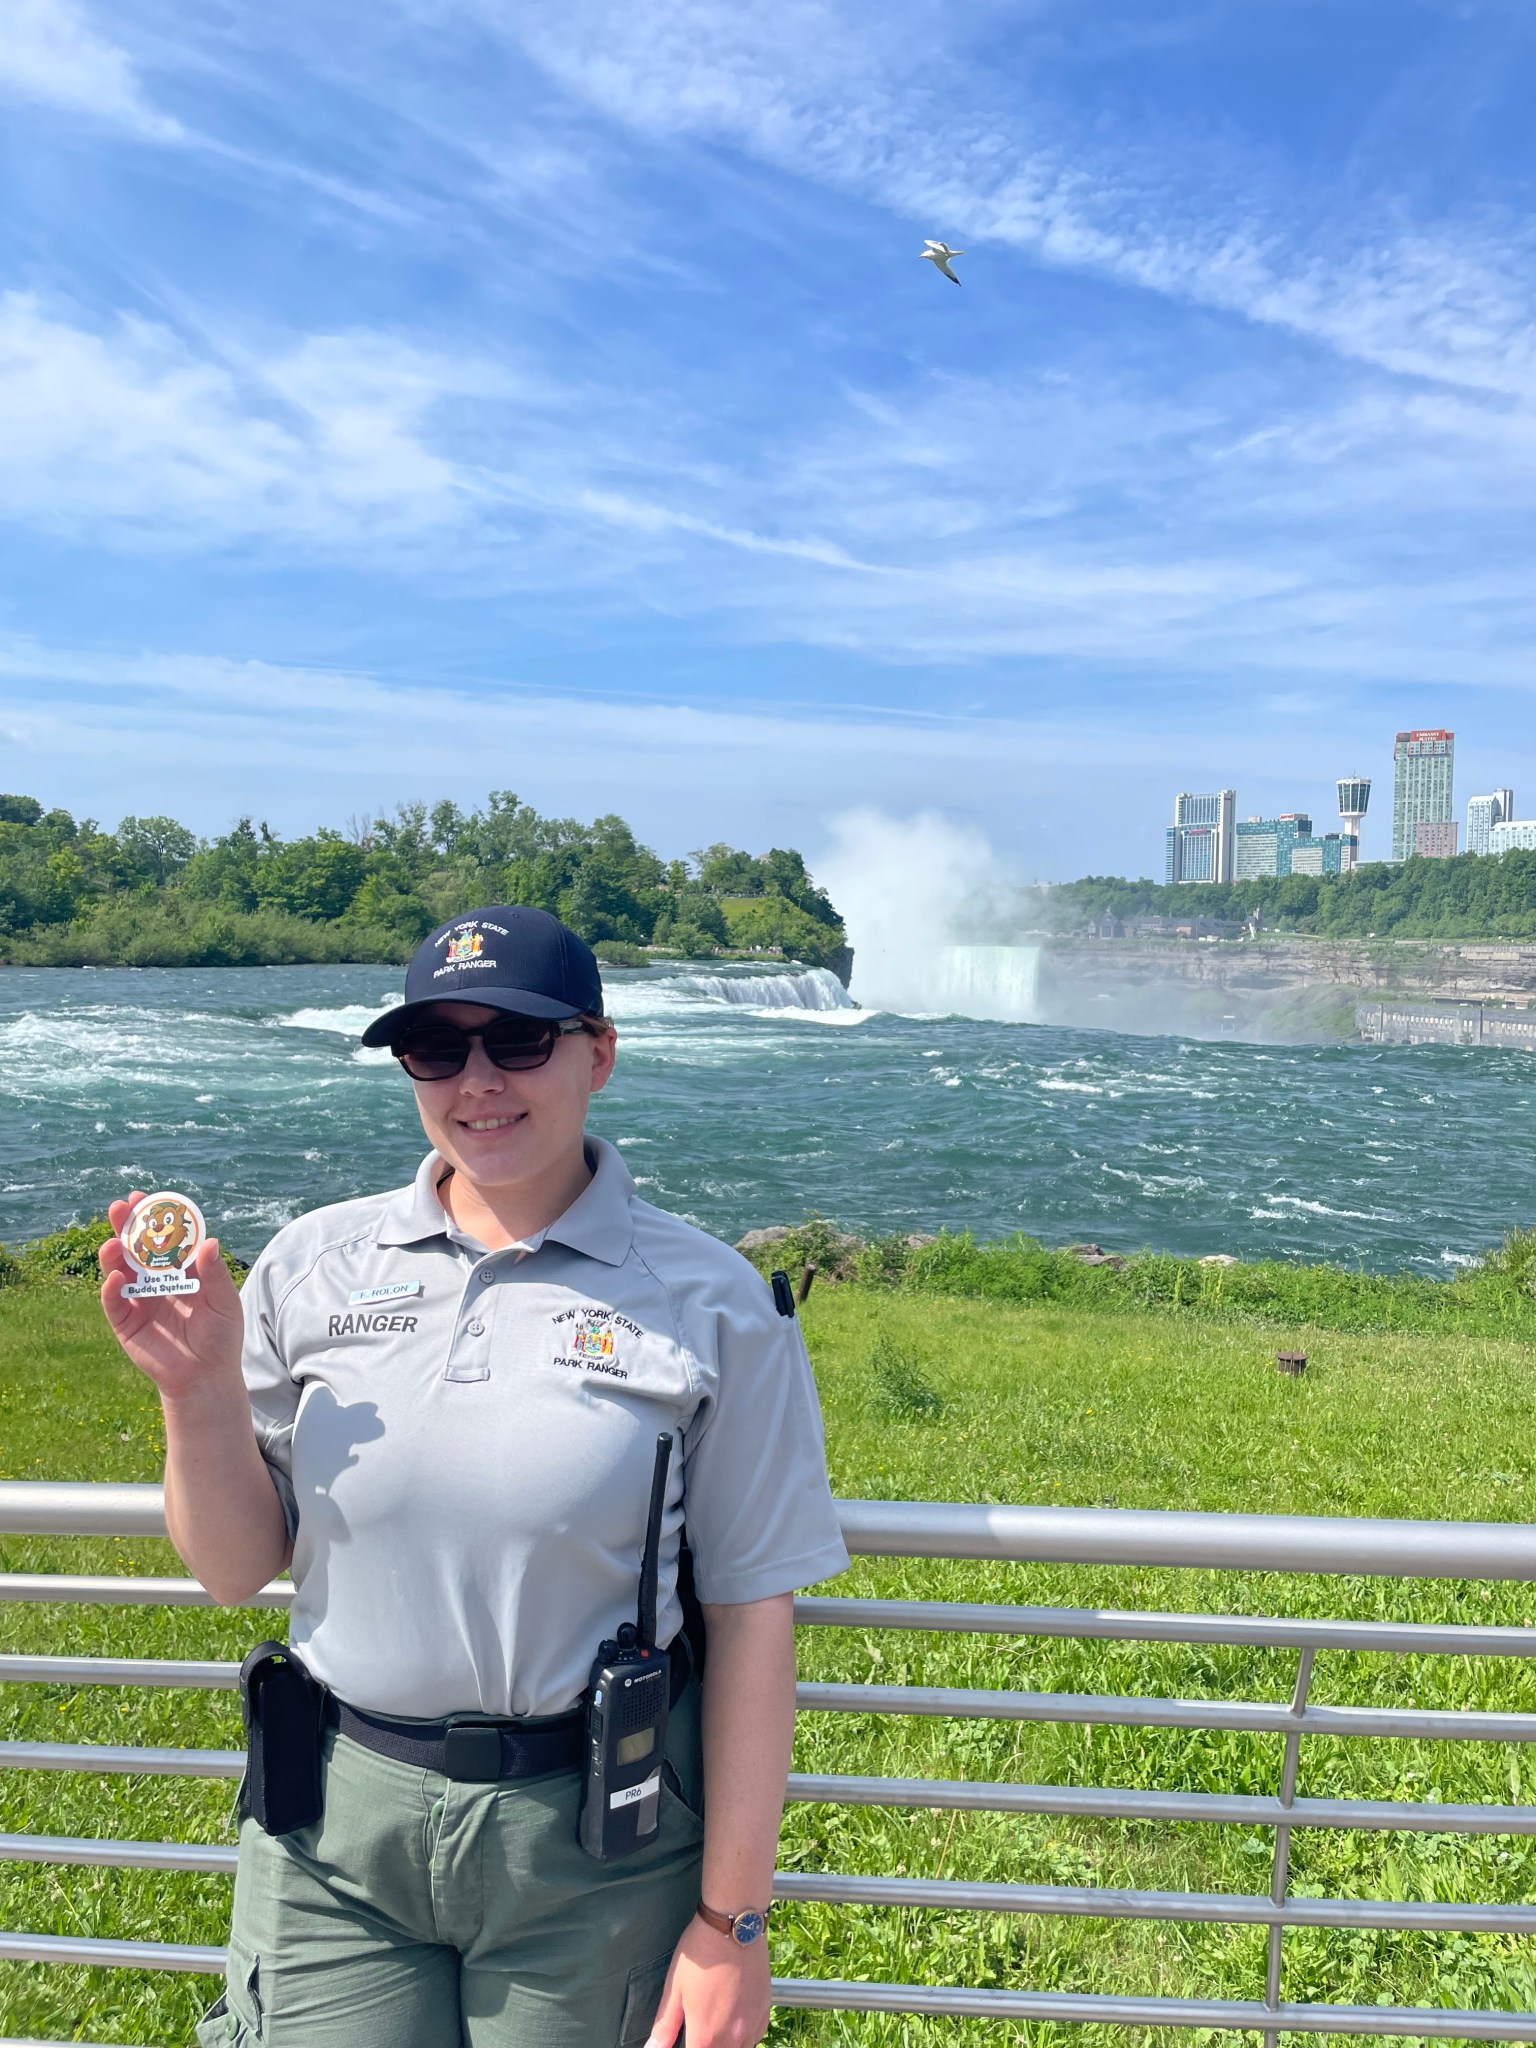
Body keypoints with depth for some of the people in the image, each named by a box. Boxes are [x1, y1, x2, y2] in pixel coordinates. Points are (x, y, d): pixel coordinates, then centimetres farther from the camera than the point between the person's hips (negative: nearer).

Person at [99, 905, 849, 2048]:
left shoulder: (706, 1301, -10)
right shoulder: (311, 1267, -2)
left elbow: (750, 1614, -8)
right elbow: (237, 1569, 4)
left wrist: (730, 1921, -5)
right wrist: (199, 1388, -13)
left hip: (594, 1845, -2)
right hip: (334, 1833, 2)